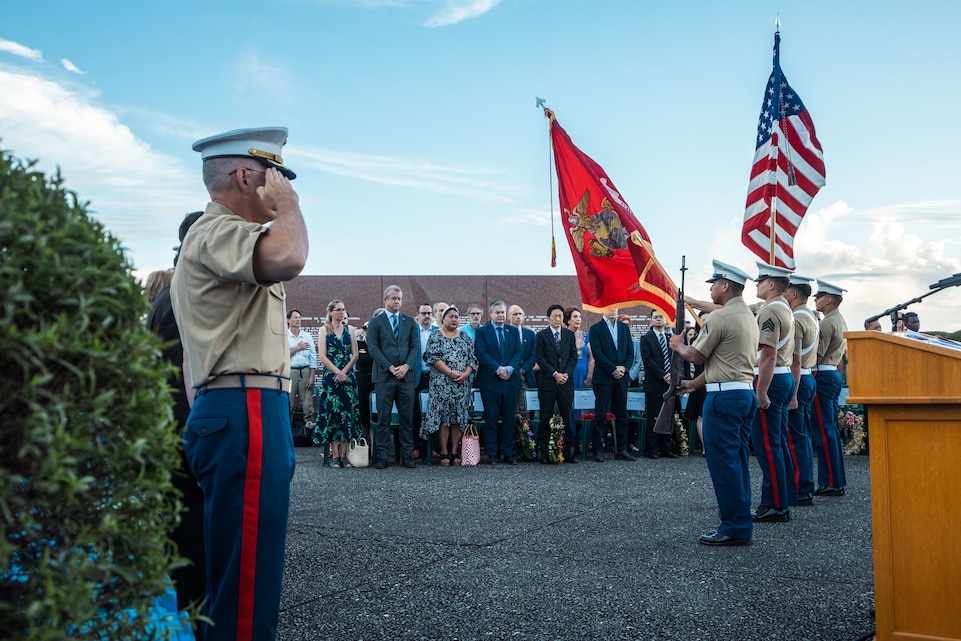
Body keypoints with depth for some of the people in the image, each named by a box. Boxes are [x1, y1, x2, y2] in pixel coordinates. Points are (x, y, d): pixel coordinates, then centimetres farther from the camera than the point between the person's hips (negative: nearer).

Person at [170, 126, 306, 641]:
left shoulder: (211, 236, 26)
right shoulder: (218, 231, -9)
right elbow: (286, 258, -32)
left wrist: (206, 419, 28)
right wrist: (286, 203, -12)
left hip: (222, 415, 11)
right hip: (247, 412, -11)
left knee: (231, 573, 16)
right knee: (245, 584, -9)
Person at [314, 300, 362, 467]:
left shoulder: (350, 329, 10)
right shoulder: (324, 330, 4)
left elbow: (355, 354, 6)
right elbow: (323, 356, -3)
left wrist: (344, 372, -7)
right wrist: (337, 372, -13)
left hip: (348, 376, 2)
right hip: (330, 376, -2)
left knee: (347, 413, -1)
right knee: (332, 412, -4)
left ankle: (343, 455, 2)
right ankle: (335, 455, -1)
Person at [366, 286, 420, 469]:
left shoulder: (410, 322, 14)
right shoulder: (375, 322, 5)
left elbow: (415, 347, 8)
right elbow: (373, 348, -3)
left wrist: (407, 366, -8)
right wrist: (390, 367, -12)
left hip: (407, 375, 3)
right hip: (384, 376, -2)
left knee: (407, 417, 4)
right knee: (383, 418, 0)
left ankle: (407, 454, 10)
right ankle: (382, 456, 5)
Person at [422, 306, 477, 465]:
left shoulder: (464, 337, 13)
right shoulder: (436, 336, 3)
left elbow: (472, 357, 8)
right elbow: (433, 357, -8)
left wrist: (466, 373, -10)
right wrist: (450, 372, -16)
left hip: (462, 384, 3)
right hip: (442, 383, -3)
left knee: (459, 417, 2)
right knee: (443, 417, -4)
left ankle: (455, 452, 9)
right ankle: (444, 452, 1)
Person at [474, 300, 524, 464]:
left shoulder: (514, 331, 13)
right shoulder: (482, 331, 3)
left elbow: (519, 352, 4)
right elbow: (481, 353, -7)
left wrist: (510, 368, -13)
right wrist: (498, 369, -16)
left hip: (510, 380, 3)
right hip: (490, 381, -3)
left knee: (509, 418, 5)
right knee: (491, 419, 2)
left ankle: (508, 453, 12)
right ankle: (491, 454, 9)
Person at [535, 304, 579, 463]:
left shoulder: (569, 334, 12)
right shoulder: (541, 335, 2)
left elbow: (574, 356, 9)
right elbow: (540, 358, -4)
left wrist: (566, 373, -6)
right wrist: (555, 374, -11)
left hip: (566, 381, 3)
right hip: (547, 382, -3)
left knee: (567, 417, 3)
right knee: (546, 417, 1)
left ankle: (568, 452, 8)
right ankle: (543, 452, 6)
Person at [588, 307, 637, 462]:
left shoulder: (624, 328, 13)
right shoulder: (596, 328, -2)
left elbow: (630, 351, 10)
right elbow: (597, 353, -10)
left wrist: (624, 367, -7)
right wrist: (613, 369, -14)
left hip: (621, 377, 5)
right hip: (603, 378, -5)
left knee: (622, 415, 6)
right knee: (600, 415, -2)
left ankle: (622, 450, 12)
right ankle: (598, 451, 3)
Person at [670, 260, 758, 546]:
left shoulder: (720, 317, -14)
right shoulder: (749, 317, 17)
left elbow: (697, 355, -10)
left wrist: (678, 345, 11)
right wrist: (695, 383, 21)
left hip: (724, 396, -10)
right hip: (746, 392, 10)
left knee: (722, 460, -5)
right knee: (737, 459, 13)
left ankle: (734, 527, -1)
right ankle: (740, 521, 19)